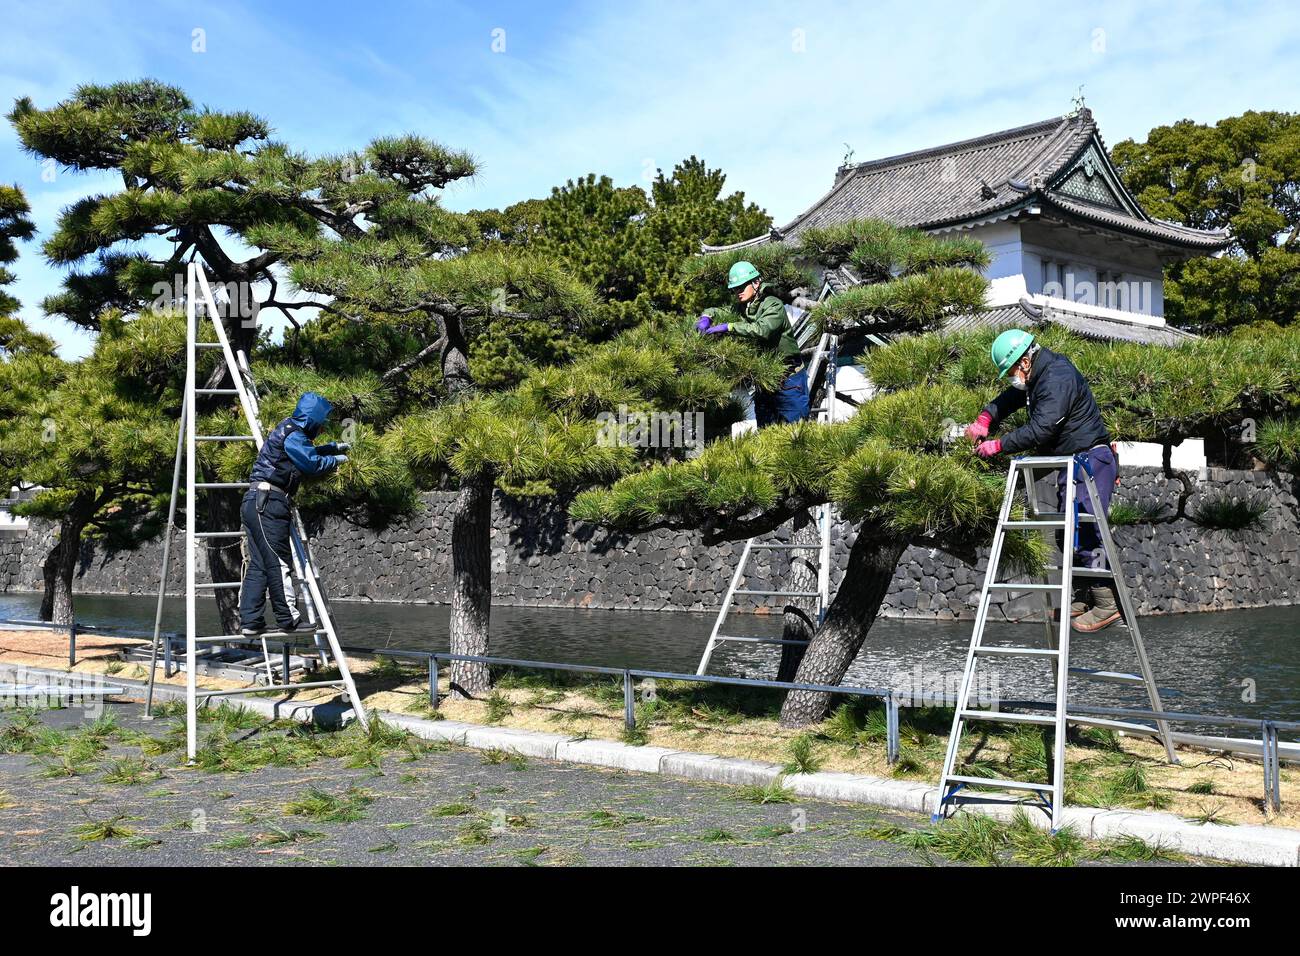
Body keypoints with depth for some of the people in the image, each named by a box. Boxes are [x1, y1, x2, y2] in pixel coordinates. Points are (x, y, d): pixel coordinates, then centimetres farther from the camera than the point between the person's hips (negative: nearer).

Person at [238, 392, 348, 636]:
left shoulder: (290, 431, 23)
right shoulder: (292, 434, -9)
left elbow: (307, 453, 41)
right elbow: (312, 464, -13)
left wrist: (334, 447, 39)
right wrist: (336, 460, 4)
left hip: (254, 503, 10)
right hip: (267, 504, -10)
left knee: (258, 565, 7)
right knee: (279, 563, -6)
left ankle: (250, 621, 6)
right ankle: (289, 618, -2)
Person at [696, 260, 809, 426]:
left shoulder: (773, 305, -13)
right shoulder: (741, 309, 7)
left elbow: (763, 330, -31)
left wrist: (729, 327, -31)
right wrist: (706, 318, -5)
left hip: (788, 380, -7)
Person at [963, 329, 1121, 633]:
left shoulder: (1057, 379, -21)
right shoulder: (1041, 374, 11)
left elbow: (1040, 430, -28)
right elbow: (1012, 397, 26)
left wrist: (998, 446, -20)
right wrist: (986, 417, 8)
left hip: (1089, 460, -11)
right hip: (1072, 461, 11)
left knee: (1084, 534, -13)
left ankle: (1107, 604, -8)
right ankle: (1084, 598, 22)